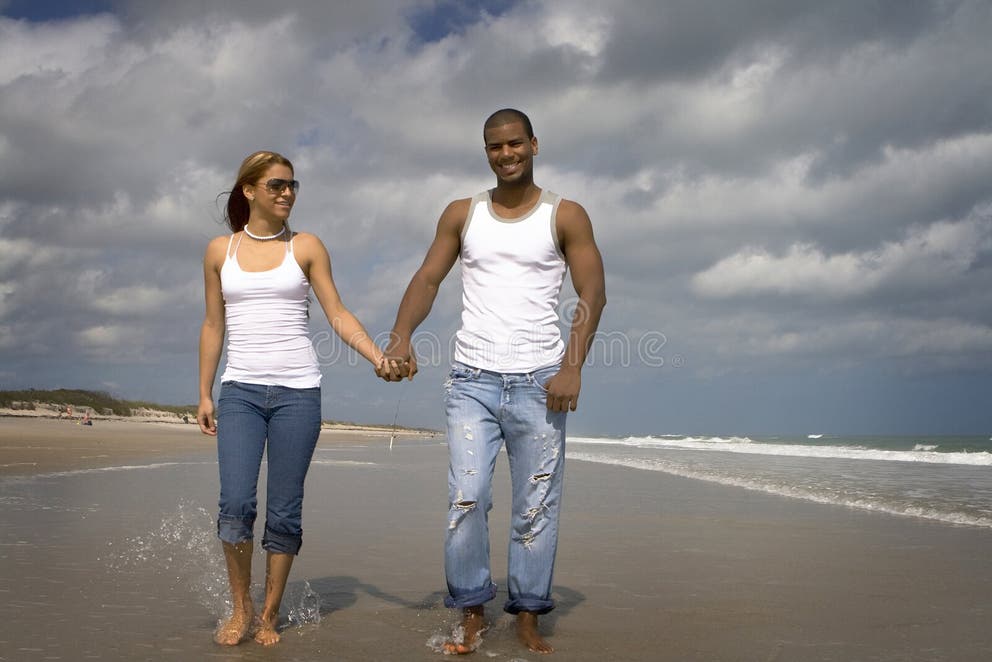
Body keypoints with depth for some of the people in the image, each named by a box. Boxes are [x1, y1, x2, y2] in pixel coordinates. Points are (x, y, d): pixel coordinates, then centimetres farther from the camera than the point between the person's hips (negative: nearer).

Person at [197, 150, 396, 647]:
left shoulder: (306, 247, 6)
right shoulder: (220, 251, 9)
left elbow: (338, 316, 3)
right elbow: (213, 326, 13)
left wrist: (381, 360, -9)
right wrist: (205, 394, 10)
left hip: (298, 391, 0)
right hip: (240, 390, 1)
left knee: (284, 511, 1)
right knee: (236, 503, -10)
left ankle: (269, 616, 16)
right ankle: (240, 610, 10)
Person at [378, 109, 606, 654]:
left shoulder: (566, 216, 6)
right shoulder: (461, 215, 13)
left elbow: (592, 294, 0)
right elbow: (428, 279, 6)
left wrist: (573, 366, -12)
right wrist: (401, 336, -13)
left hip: (538, 381, -1)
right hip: (472, 380, 1)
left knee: (537, 505, 2)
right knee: (466, 499, -5)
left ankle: (528, 617, 14)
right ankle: (471, 615, 8)